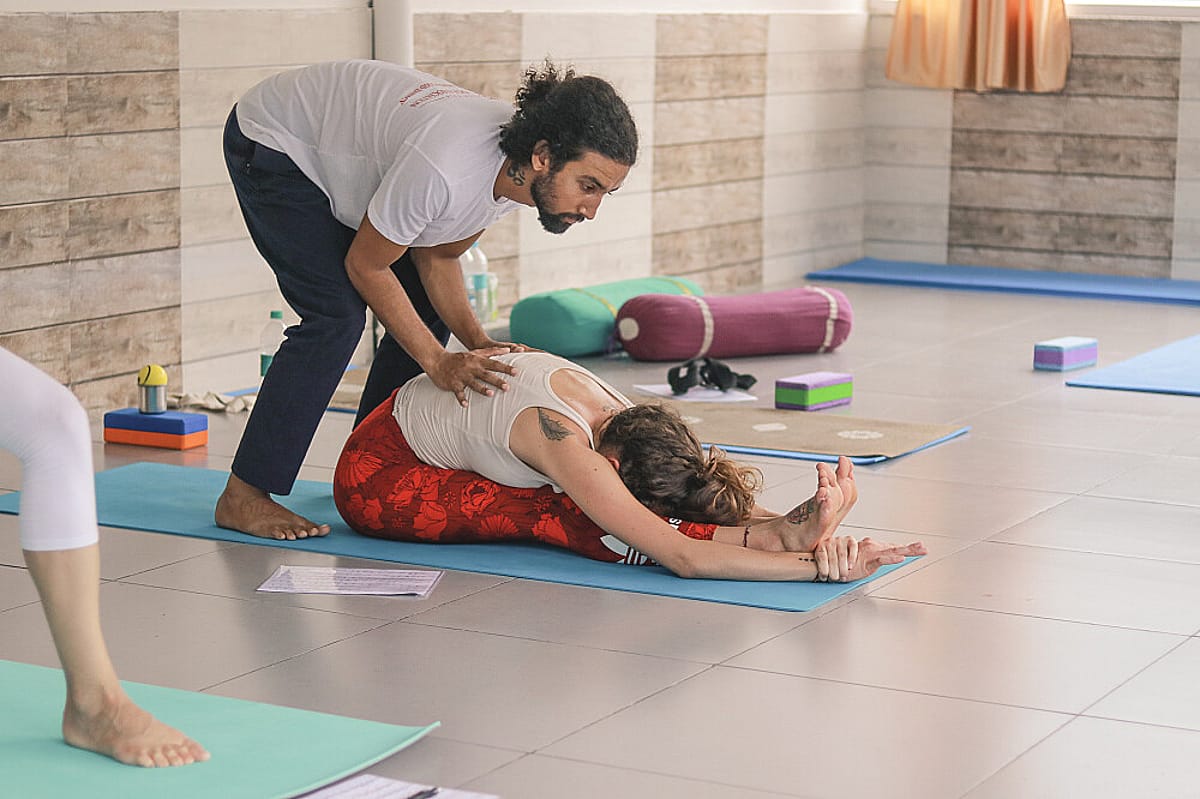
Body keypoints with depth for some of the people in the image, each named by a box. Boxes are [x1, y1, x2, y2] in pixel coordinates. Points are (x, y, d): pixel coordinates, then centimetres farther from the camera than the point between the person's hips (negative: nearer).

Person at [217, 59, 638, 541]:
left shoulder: (521, 170, -16)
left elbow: (436, 256, -3)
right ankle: (242, 497, -11)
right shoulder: (446, 168, -41)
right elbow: (366, 266, -24)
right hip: (272, 140, -8)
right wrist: (438, 361, -23)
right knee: (336, 315, -18)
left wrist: (477, 342, -16)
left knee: (428, 309, 2)